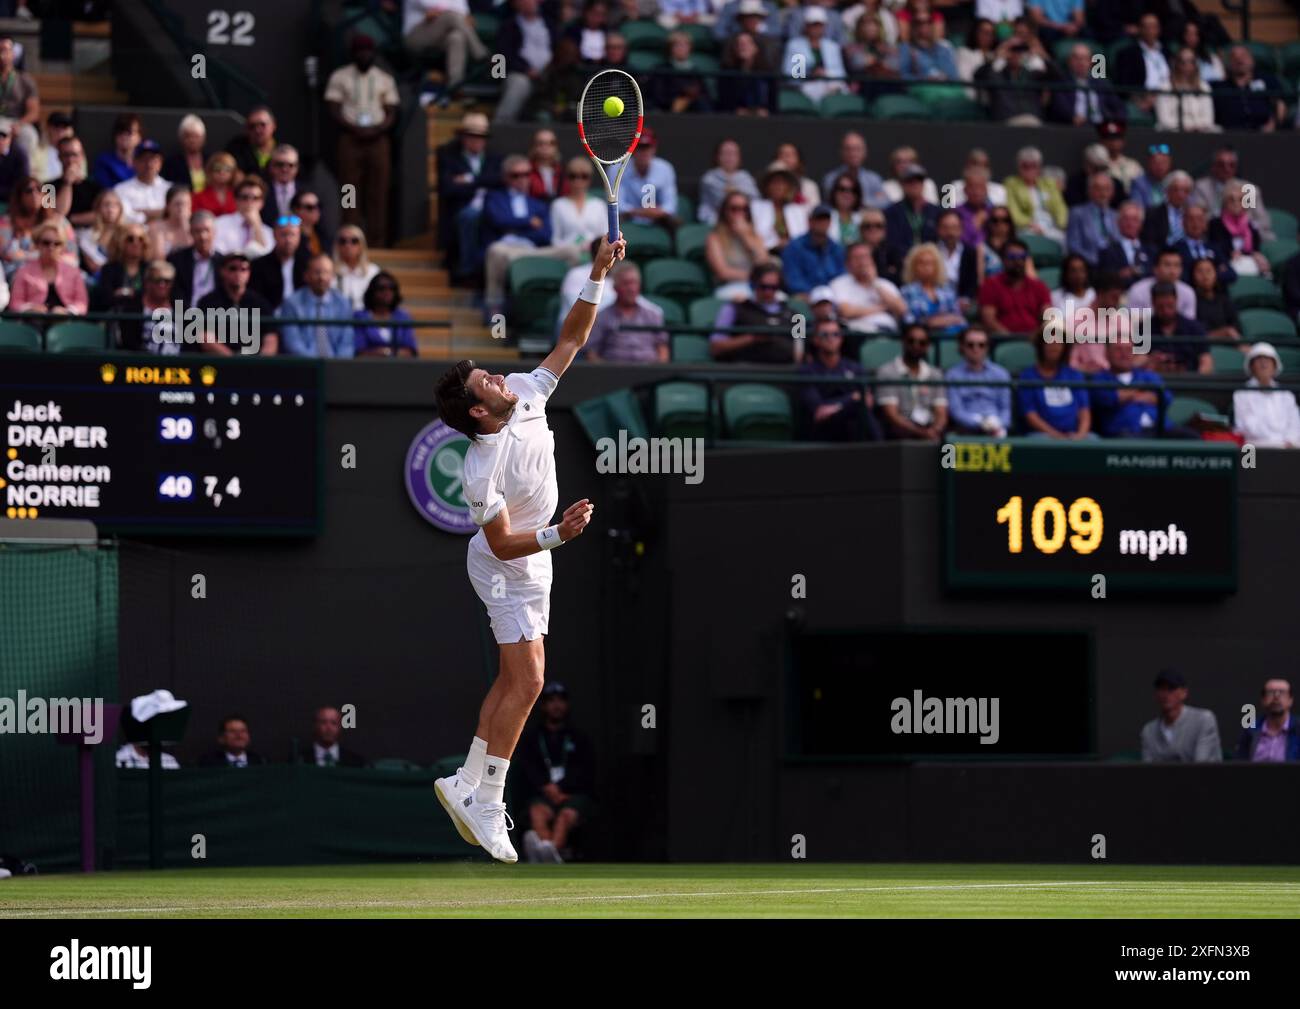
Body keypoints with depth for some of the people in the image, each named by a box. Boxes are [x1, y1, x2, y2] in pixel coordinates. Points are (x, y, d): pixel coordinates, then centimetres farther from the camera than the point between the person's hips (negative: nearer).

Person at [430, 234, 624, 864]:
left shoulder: (526, 395, -9)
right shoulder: (481, 470, -28)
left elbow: (571, 339, -2)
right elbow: (503, 545, -26)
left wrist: (598, 274, -14)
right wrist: (559, 535, -40)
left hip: (533, 561, 8)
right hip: (508, 569, -8)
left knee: (515, 679, 9)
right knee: (528, 680, -13)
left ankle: (467, 786, 14)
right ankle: (486, 802, -8)